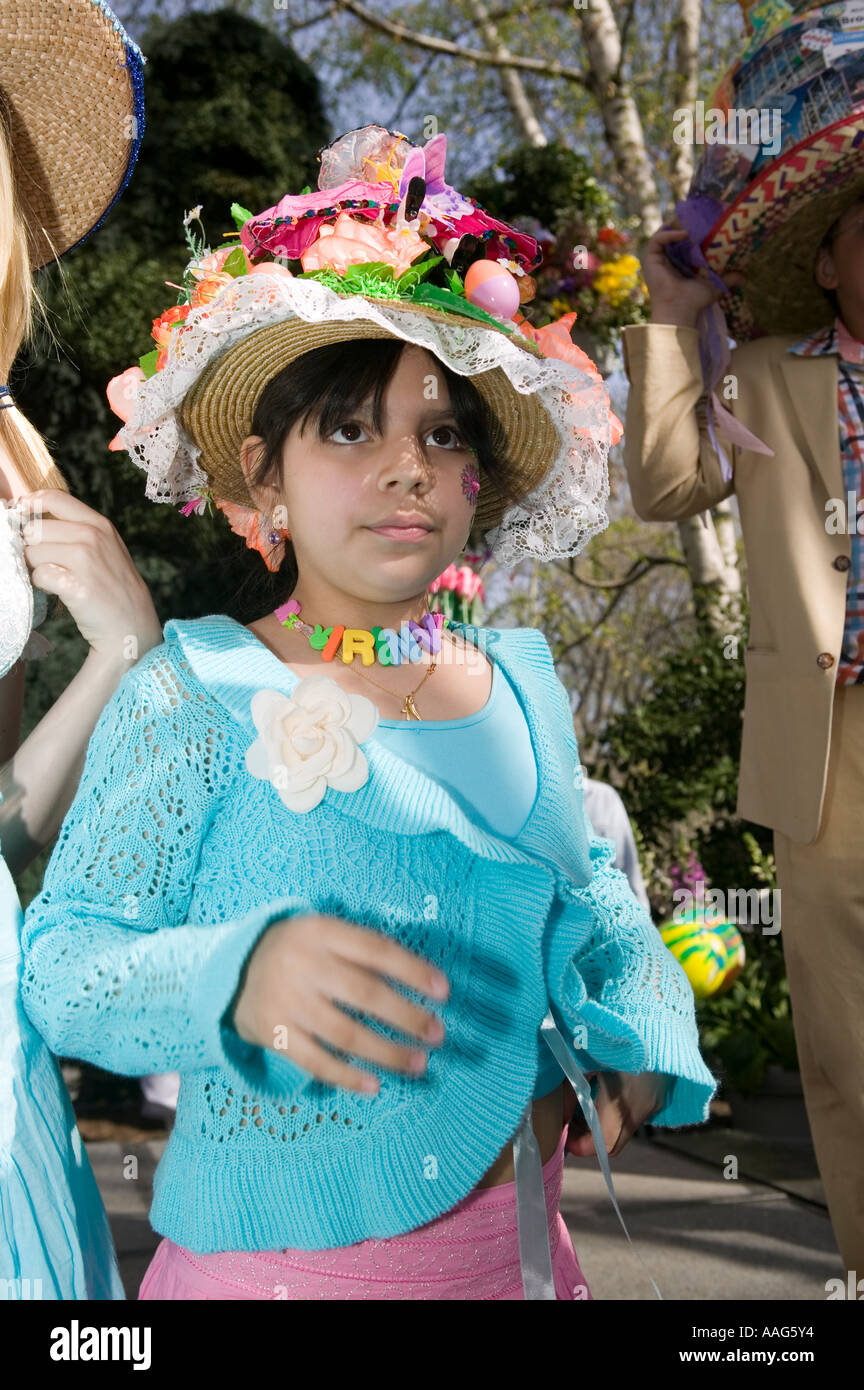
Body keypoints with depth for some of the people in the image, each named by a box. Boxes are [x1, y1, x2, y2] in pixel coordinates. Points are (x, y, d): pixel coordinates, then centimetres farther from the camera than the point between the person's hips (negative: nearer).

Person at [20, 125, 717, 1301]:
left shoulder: (523, 681, 2)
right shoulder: (196, 695, -13)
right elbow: (62, 966, -15)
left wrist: (640, 1031, -3)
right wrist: (238, 977, -34)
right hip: (280, 1250, -4)